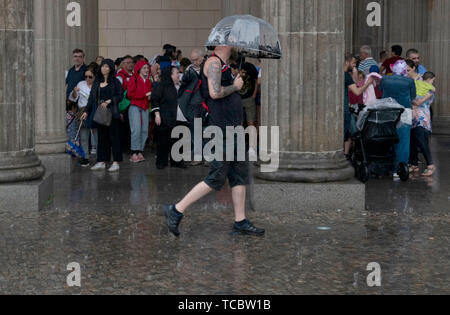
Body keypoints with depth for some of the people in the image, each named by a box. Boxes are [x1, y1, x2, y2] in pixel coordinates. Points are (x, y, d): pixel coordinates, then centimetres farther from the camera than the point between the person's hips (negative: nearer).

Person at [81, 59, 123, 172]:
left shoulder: (115, 81, 1)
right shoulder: (97, 82, 14)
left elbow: (120, 96, -5)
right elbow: (92, 98, 15)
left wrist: (108, 101, -15)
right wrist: (86, 111, 9)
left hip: (111, 113, -5)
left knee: (113, 136, -4)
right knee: (101, 137, 6)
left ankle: (116, 162, -1)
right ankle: (101, 162, 10)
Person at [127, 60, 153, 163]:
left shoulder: (148, 82, 18)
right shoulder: (134, 79, 0)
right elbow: (130, 94, -11)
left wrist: (151, 96, 4)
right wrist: (145, 94, -14)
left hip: (145, 108, 6)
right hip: (135, 107, -6)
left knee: (144, 131, 0)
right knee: (136, 130, -14)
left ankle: (140, 152, 5)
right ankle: (134, 153, -12)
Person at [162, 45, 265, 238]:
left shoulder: (224, 64, 19)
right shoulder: (213, 62, -12)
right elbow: (215, 92, -25)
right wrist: (235, 86, -11)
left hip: (233, 129, 10)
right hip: (222, 130, -10)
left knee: (240, 175, 10)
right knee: (216, 179, -6)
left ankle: (240, 222, 14)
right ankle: (176, 211, 1)